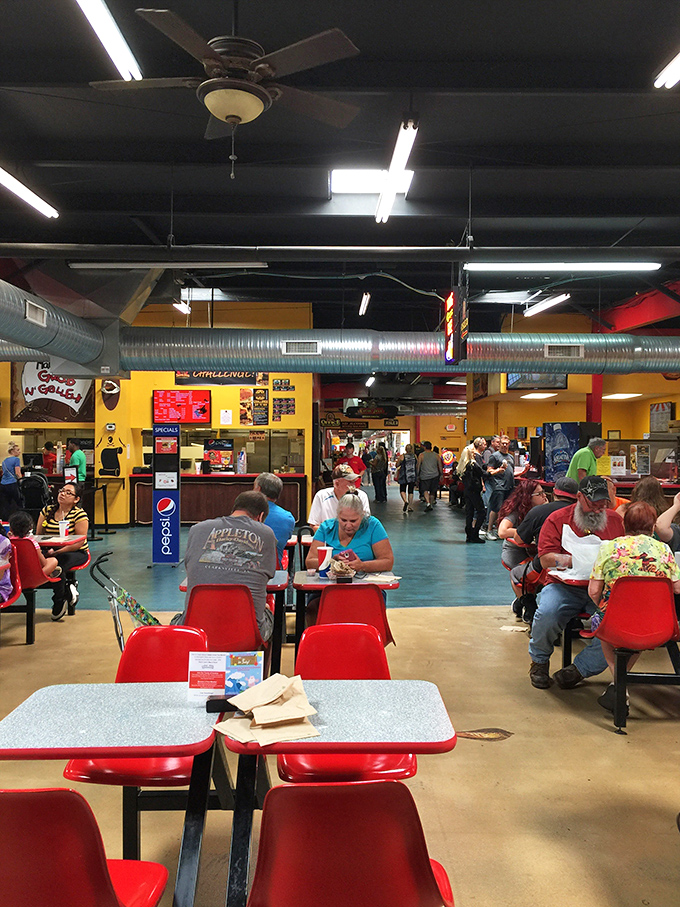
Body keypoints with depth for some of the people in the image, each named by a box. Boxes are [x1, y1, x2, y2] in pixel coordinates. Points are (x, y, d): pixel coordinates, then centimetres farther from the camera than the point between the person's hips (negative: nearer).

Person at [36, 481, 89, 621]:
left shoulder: (79, 514, -6)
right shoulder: (47, 510, 11)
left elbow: (80, 542, -12)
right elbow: (39, 535, 14)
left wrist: (57, 551, -22)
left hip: (76, 553, -5)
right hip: (50, 552, 5)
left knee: (57, 563, -34)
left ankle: (59, 602, -7)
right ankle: (68, 591, -6)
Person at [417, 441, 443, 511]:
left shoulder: (421, 455, -2)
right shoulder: (436, 455, 7)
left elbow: (418, 466, -1)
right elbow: (440, 466, 9)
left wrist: (417, 475, 7)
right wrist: (441, 475, 17)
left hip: (425, 476, -3)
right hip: (435, 475, 3)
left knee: (425, 490, -2)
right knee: (432, 491, 12)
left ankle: (428, 503, -23)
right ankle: (430, 505, 18)